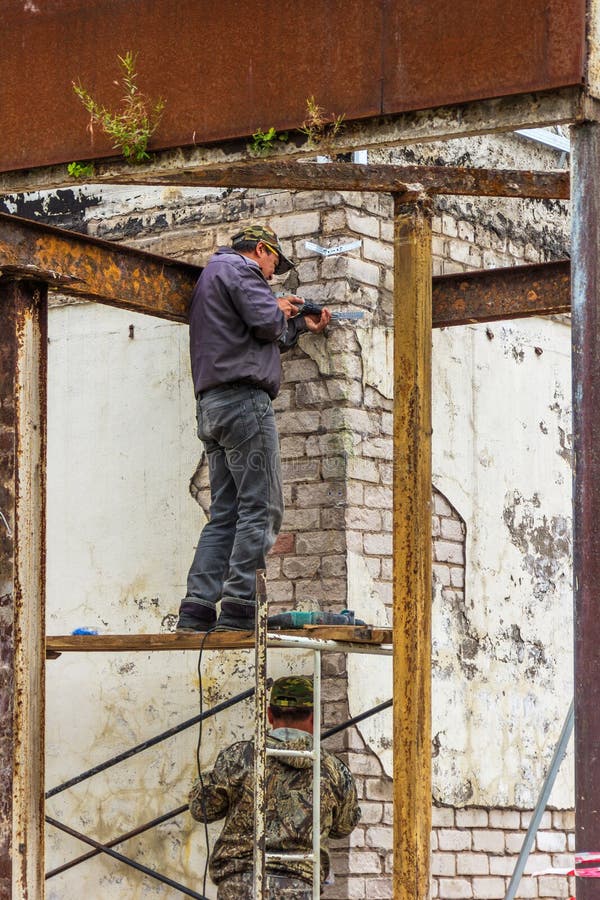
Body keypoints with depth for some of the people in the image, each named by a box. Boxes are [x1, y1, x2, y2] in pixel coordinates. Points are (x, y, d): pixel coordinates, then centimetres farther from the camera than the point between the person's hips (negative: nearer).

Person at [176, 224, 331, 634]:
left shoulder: (212, 273, 30)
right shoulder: (240, 269, -1)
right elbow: (266, 324, -14)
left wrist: (301, 325, 32)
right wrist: (281, 309, 7)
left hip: (211, 406, 10)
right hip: (244, 399, -10)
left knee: (225, 515, 6)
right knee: (261, 509, -11)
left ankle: (197, 611, -3)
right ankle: (237, 608, -18)